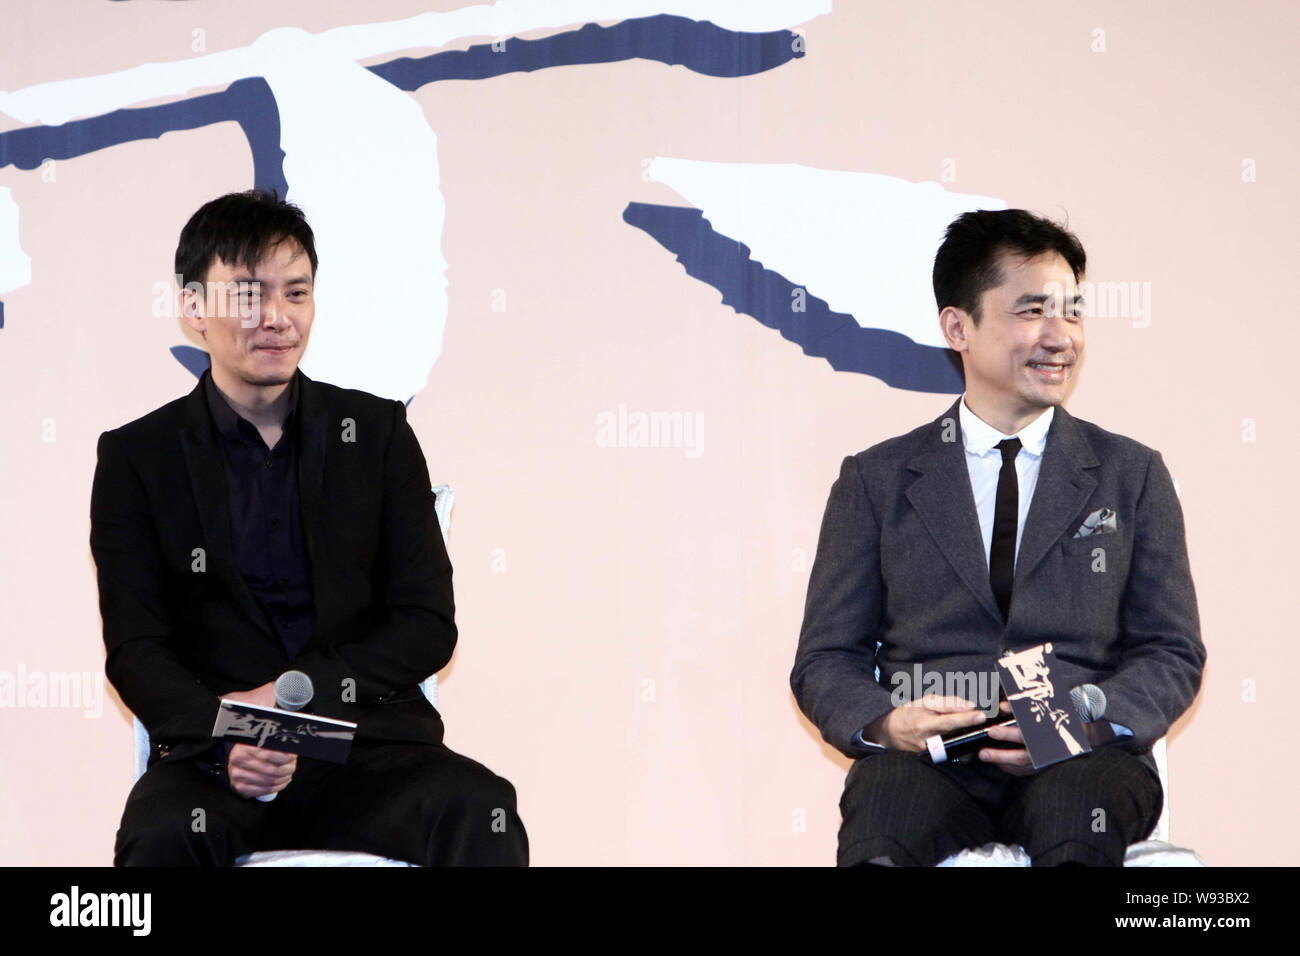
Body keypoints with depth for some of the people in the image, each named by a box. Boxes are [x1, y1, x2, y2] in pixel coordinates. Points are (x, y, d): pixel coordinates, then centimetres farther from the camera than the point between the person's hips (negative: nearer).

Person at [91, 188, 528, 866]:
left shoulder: (377, 433, 12)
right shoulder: (137, 459, 8)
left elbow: (429, 626, 6)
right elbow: (135, 651, 0)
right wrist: (223, 739, -21)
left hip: (370, 745, 1)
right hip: (215, 760, -1)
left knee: (481, 813, -31)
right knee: (161, 835, -36)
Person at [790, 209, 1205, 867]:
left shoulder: (1133, 475, 17)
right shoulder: (875, 481, 15)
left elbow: (1173, 653, 12)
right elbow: (825, 660, 12)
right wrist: (885, 721, -13)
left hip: (1083, 765, 1)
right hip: (928, 763, 0)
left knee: (1076, 806, -38)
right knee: (880, 823, -37)